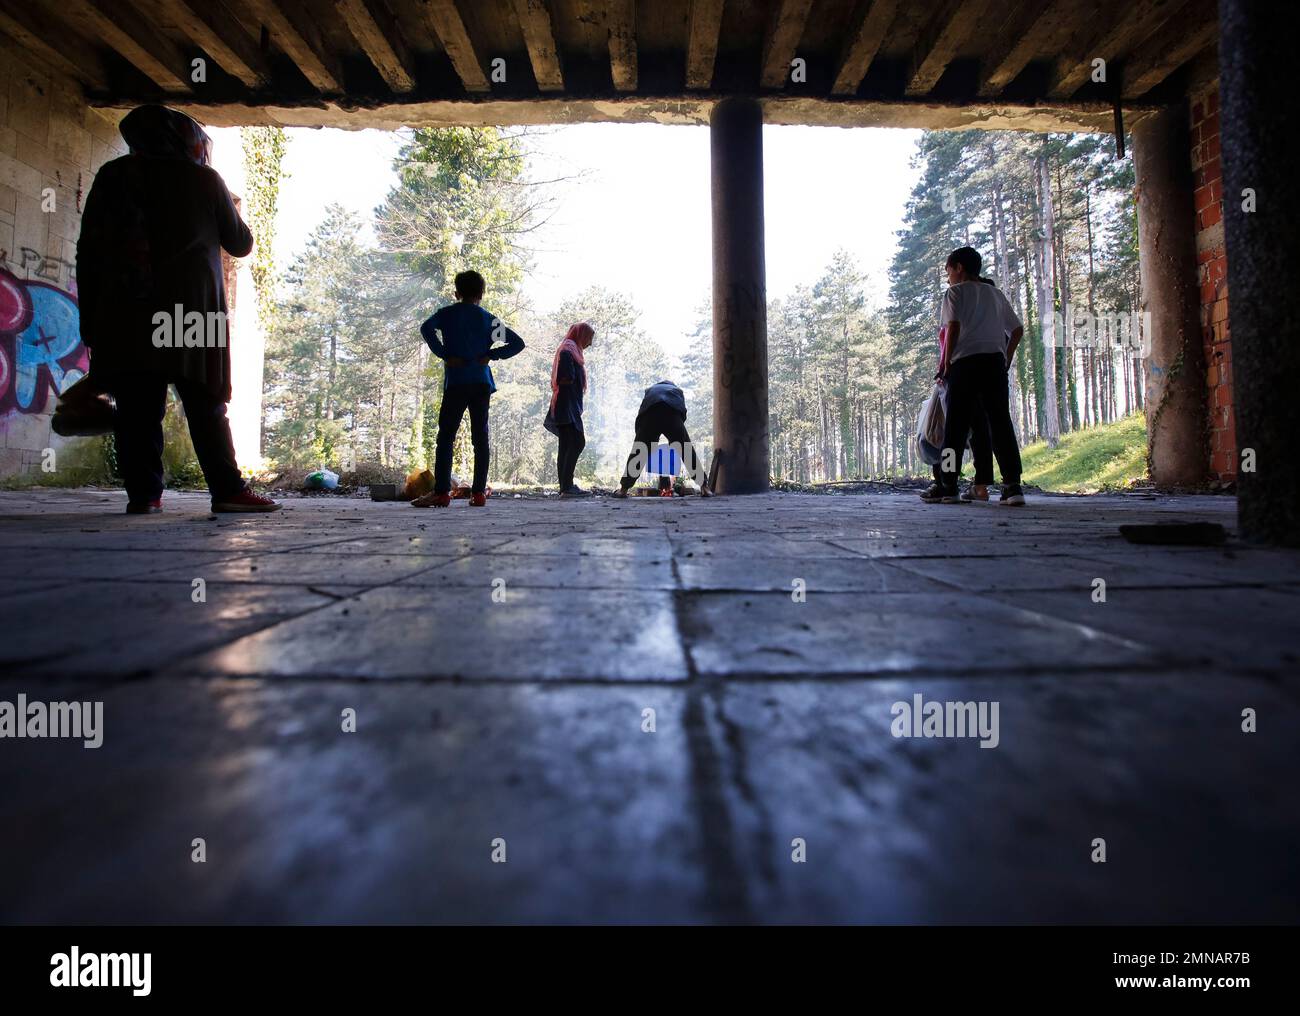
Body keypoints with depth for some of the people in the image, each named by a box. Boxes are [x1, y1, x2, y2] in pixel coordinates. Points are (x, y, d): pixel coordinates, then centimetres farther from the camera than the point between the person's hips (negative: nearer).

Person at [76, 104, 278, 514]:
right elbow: (240, 244, 17)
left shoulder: (113, 175, 14)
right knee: (205, 408, -2)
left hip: (126, 312, 2)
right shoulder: (205, 179, 8)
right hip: (193, 311, -2)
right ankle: (228, 489, -8)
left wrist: (89, 318, 12)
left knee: (137, 406, 2)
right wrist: (230, 214, 37)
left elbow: (88, 251, 10)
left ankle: (143, 492, -1)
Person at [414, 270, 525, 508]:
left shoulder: (448, 314, 5)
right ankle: (479, 493, 3)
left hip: (456, 383, -3)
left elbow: (426, 328, -15)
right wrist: (491, 355, 3)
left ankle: (441, 492, -8)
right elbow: (518, 343, 7)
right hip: (482, 384, 3)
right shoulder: (488, 319, 12)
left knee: (446, 437, -2)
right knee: (480, 437, 4)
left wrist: (444, 355, -8)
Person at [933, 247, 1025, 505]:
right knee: (1001, 423, 0)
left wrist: (946, 361, -2)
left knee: (956, 426, -2)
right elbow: (1017, 329, 21)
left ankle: (948, 488, -1)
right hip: (995, 361, 5)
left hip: (965, 361, -4)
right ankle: (1013, 486, -9)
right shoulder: (996, 293, 23)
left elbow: (954, 326, -8)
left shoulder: (956, 292, 6)